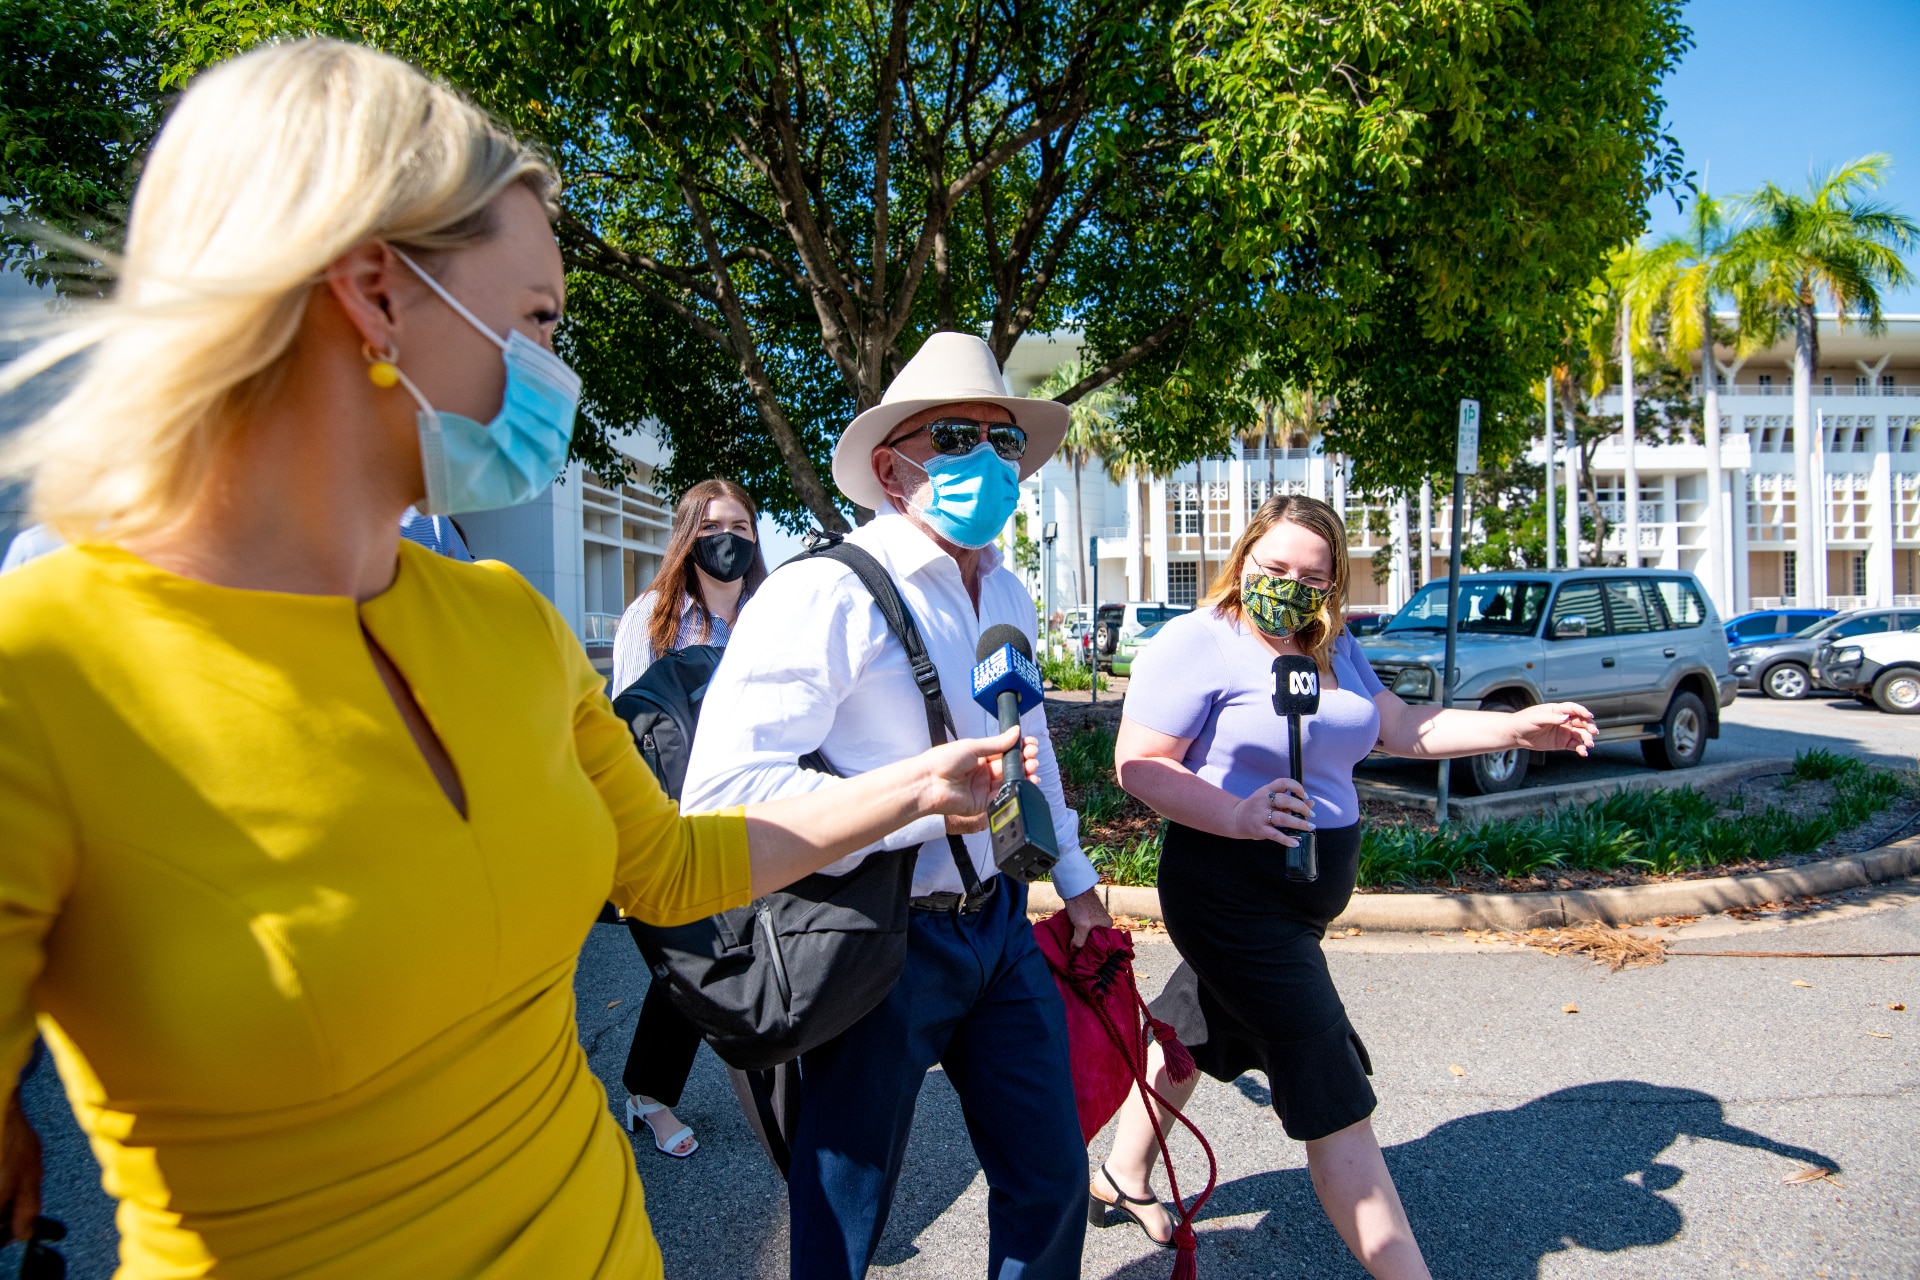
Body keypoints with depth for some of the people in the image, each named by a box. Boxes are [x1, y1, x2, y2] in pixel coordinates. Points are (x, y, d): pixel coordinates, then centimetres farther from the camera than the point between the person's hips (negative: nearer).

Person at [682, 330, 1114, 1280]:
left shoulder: (1009, 596, 7)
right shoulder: (824, 596, -20)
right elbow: (723, 792, -28)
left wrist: (1072, 876, 25)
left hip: (999, 925, 7)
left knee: (1050, 1179, 21)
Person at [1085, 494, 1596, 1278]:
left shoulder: (1331, 648, 9)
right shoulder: (1197, 642, -16)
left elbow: (1403, 729, 11)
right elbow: (1138, 764, -20)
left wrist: (1519, 728, 2)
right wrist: (1234, 815, -33)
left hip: (1307, 891, 9)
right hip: (1233, 894, -9)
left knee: (1198, 1036, 24)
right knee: (1336, 1101, -5)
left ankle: (1123, 1178, 45)